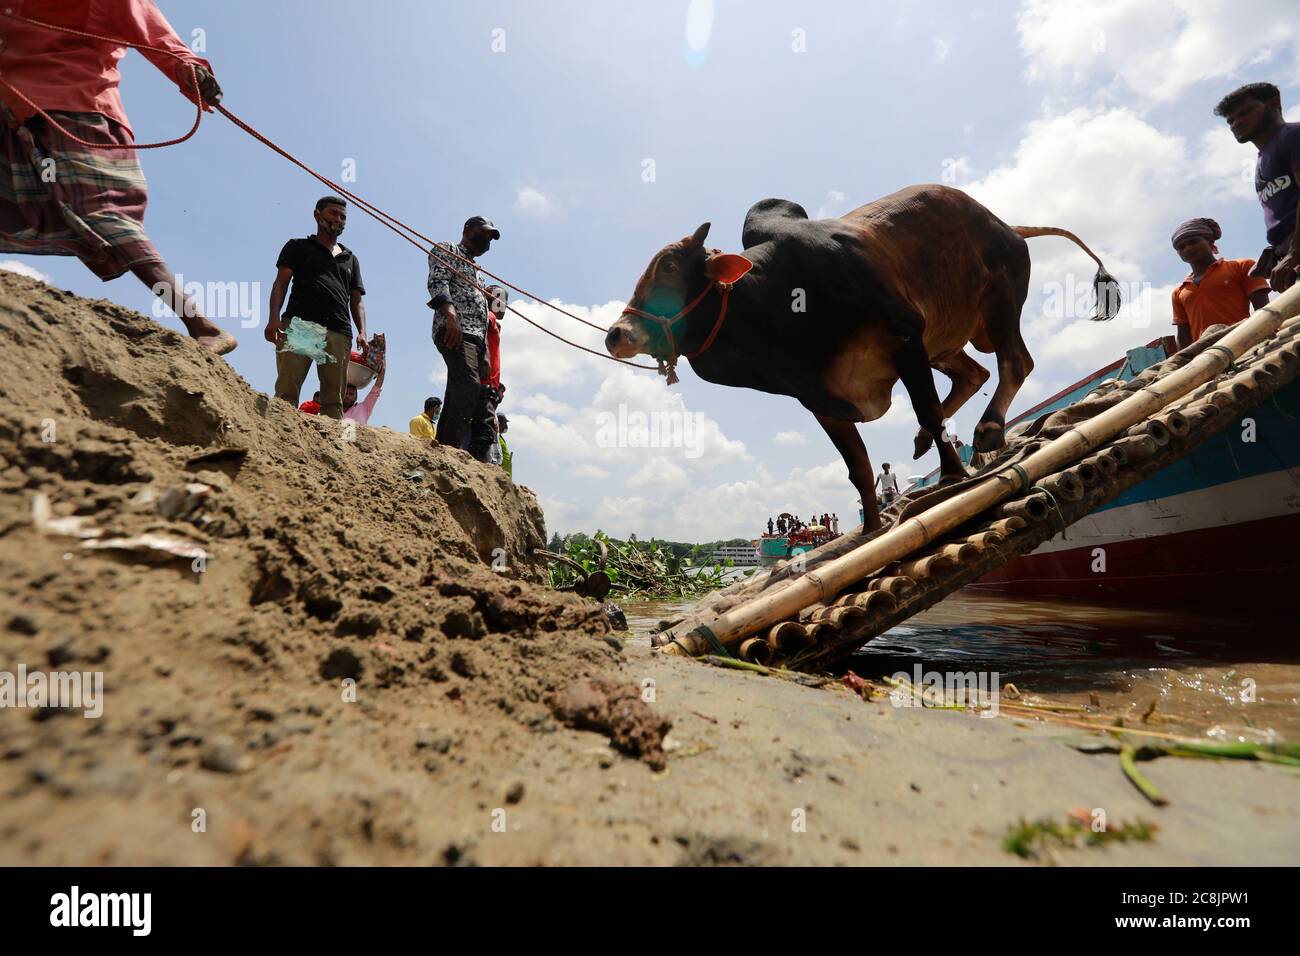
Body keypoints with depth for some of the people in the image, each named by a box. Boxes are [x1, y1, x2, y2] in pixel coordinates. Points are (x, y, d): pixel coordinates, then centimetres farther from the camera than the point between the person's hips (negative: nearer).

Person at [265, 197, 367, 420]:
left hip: (339, 333, 3)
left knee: (334, 400, -7)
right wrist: (274, 318, -9)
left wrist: (362, 332, 3)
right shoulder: (298, 247, 21)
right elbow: (281, 283, 9)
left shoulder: (350, 259, 30)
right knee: (287, 391, -15)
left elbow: (357, 300, 22)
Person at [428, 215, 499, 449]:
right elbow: (438, 282, -6)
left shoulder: (475, 270, 37)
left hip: (475, 335, 9)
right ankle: (454, 449, -36)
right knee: (468, 384, -27)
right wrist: (451, 316, -22)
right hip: (454, 330, -9)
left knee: (457, 393, -1)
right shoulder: (447, 249, 12)